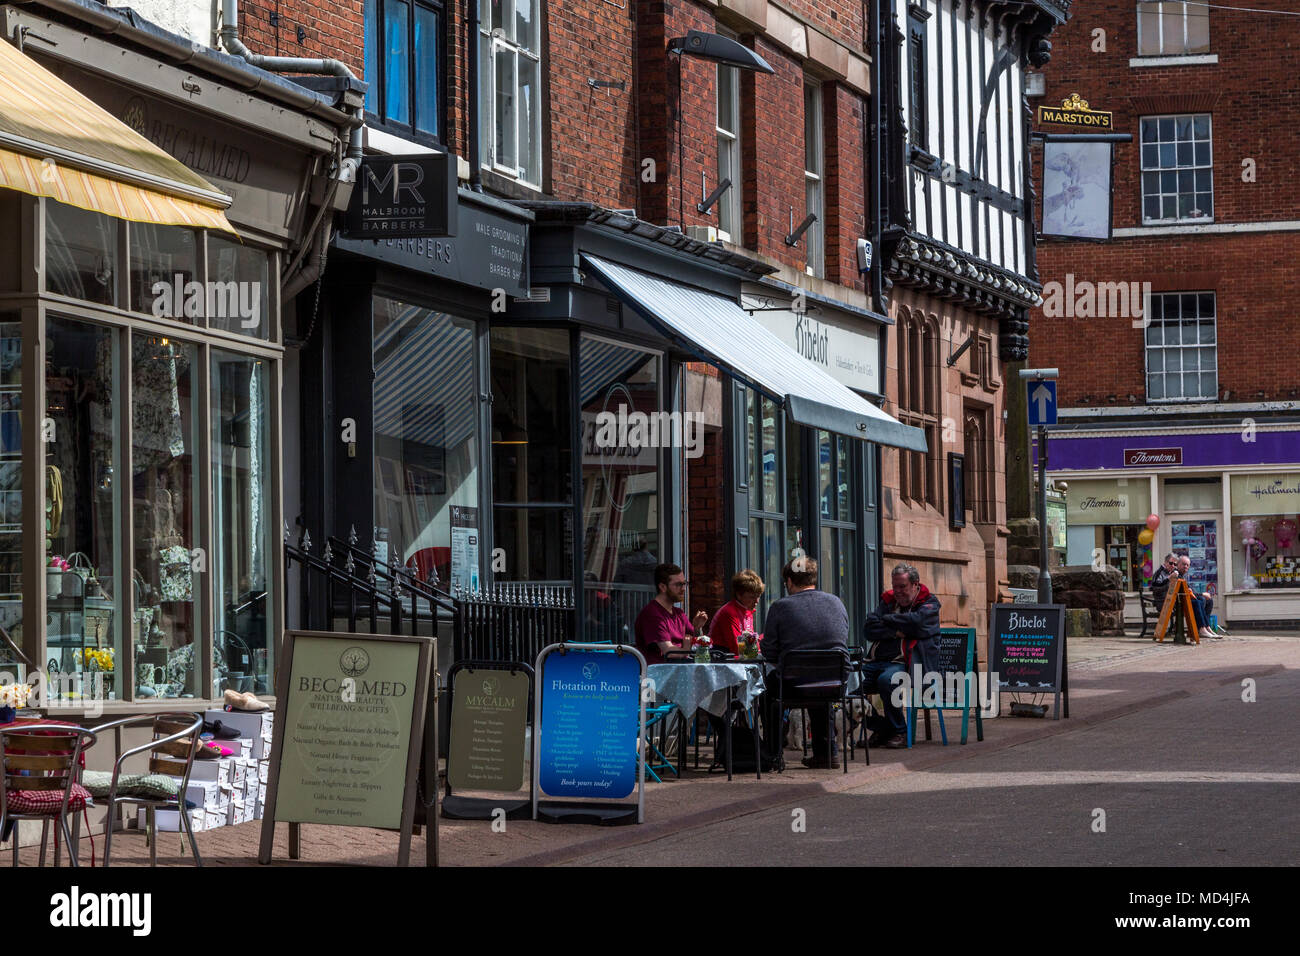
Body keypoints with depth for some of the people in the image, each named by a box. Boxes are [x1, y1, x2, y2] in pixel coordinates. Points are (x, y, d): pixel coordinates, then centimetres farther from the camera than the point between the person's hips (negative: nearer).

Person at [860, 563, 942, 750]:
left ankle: (900, 732, -16)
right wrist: (896, 632, -6)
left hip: (906, 663, -6)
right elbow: (868, 629, 9)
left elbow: (916, 622, -14)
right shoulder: (888, 601, 22)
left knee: (886, 680, -37)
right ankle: (879, 727, 0)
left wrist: (886, 619, 0)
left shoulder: (929, 604, 9)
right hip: (877, 661, 6)